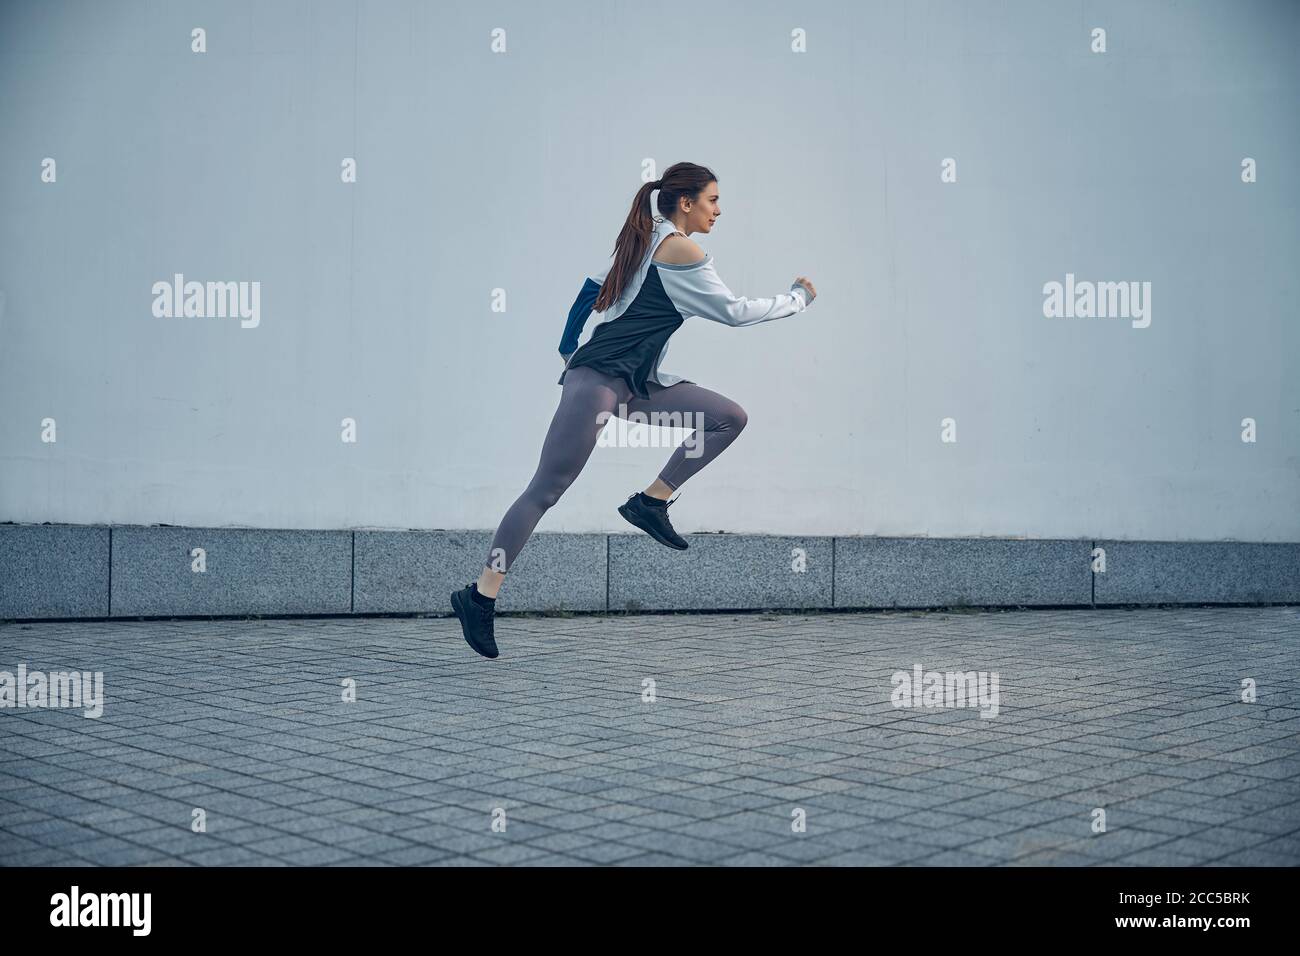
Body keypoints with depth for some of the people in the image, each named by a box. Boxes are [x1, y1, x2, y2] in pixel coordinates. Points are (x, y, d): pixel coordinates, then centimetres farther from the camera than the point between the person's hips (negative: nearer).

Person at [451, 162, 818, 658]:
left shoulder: (646, 238, 16)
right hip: (599, 379, -10)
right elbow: (734, 311, -7)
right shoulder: (679, 248, -11)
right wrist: (798, 298, 6)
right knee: (545, 491, -10)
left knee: (730, 418, 4)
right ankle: (480, 596, -7)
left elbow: (591, 287, 21)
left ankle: (651, 503, 6)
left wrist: (568, 348, 27)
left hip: (635, 383, 10)